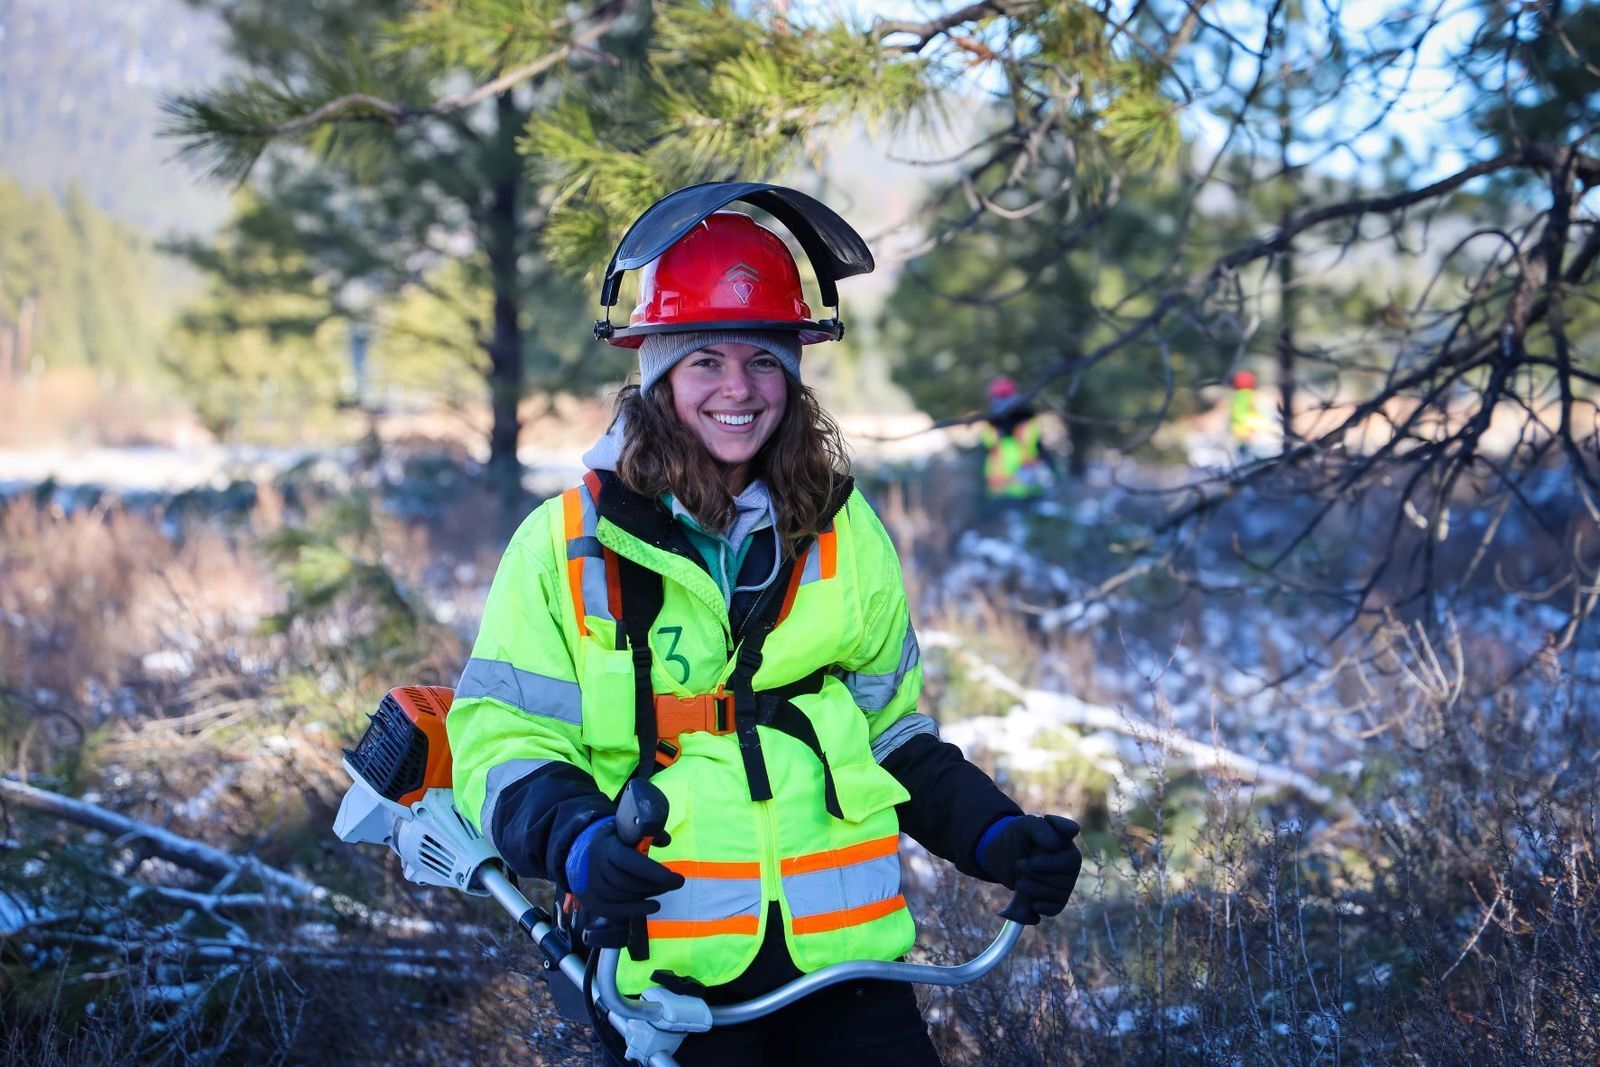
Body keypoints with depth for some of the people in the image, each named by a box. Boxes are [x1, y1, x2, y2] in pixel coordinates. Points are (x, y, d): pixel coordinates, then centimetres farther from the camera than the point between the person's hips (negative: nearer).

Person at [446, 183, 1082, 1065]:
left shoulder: (844, 536, 9)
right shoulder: (566, 545, -1)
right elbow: (503, 741, -1)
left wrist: (995, 834, 3)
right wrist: (578, 843, -21)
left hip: (846, 960, 3)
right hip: (665, 971, -2)